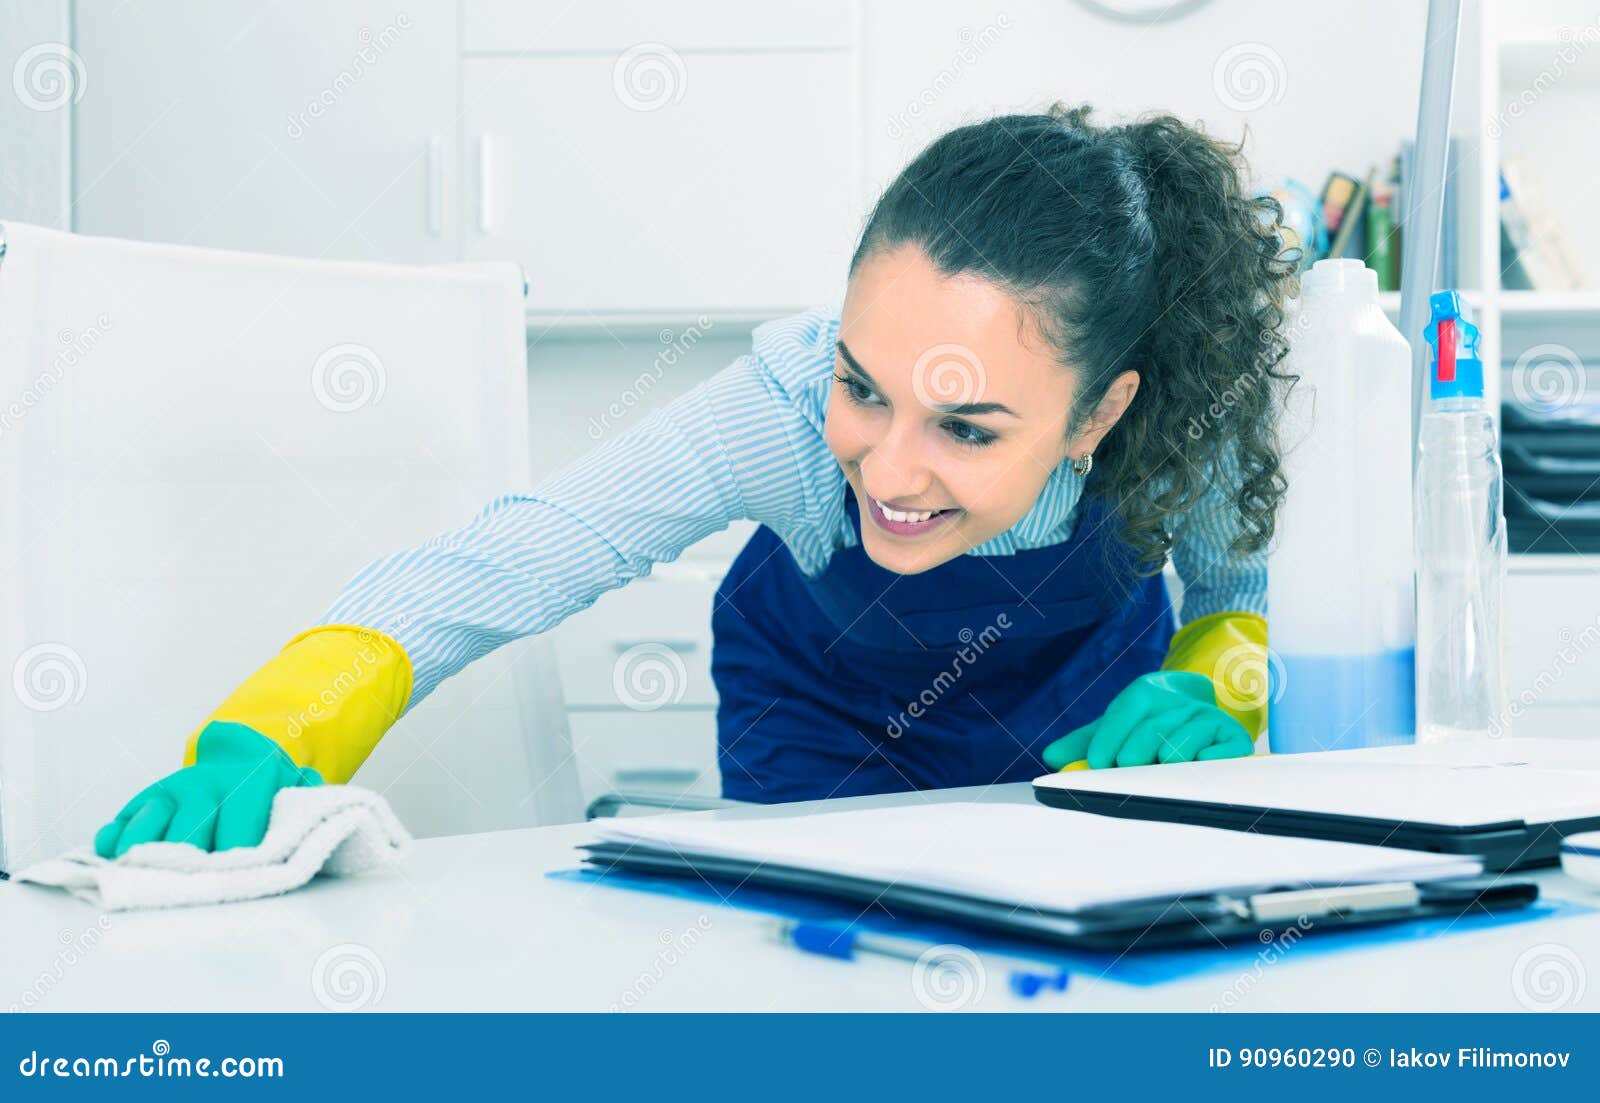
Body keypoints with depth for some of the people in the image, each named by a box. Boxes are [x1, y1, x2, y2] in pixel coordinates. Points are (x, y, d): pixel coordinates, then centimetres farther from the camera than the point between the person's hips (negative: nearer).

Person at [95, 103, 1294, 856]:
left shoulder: (1192, 418, -35)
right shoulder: (787, 406, -41)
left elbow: (1246, 599, -13)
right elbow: (494, 562, -47)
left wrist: (1206, 690, -36)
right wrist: (266, 742, -62)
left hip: (1088, 702, 2)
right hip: (822, 704, -1)